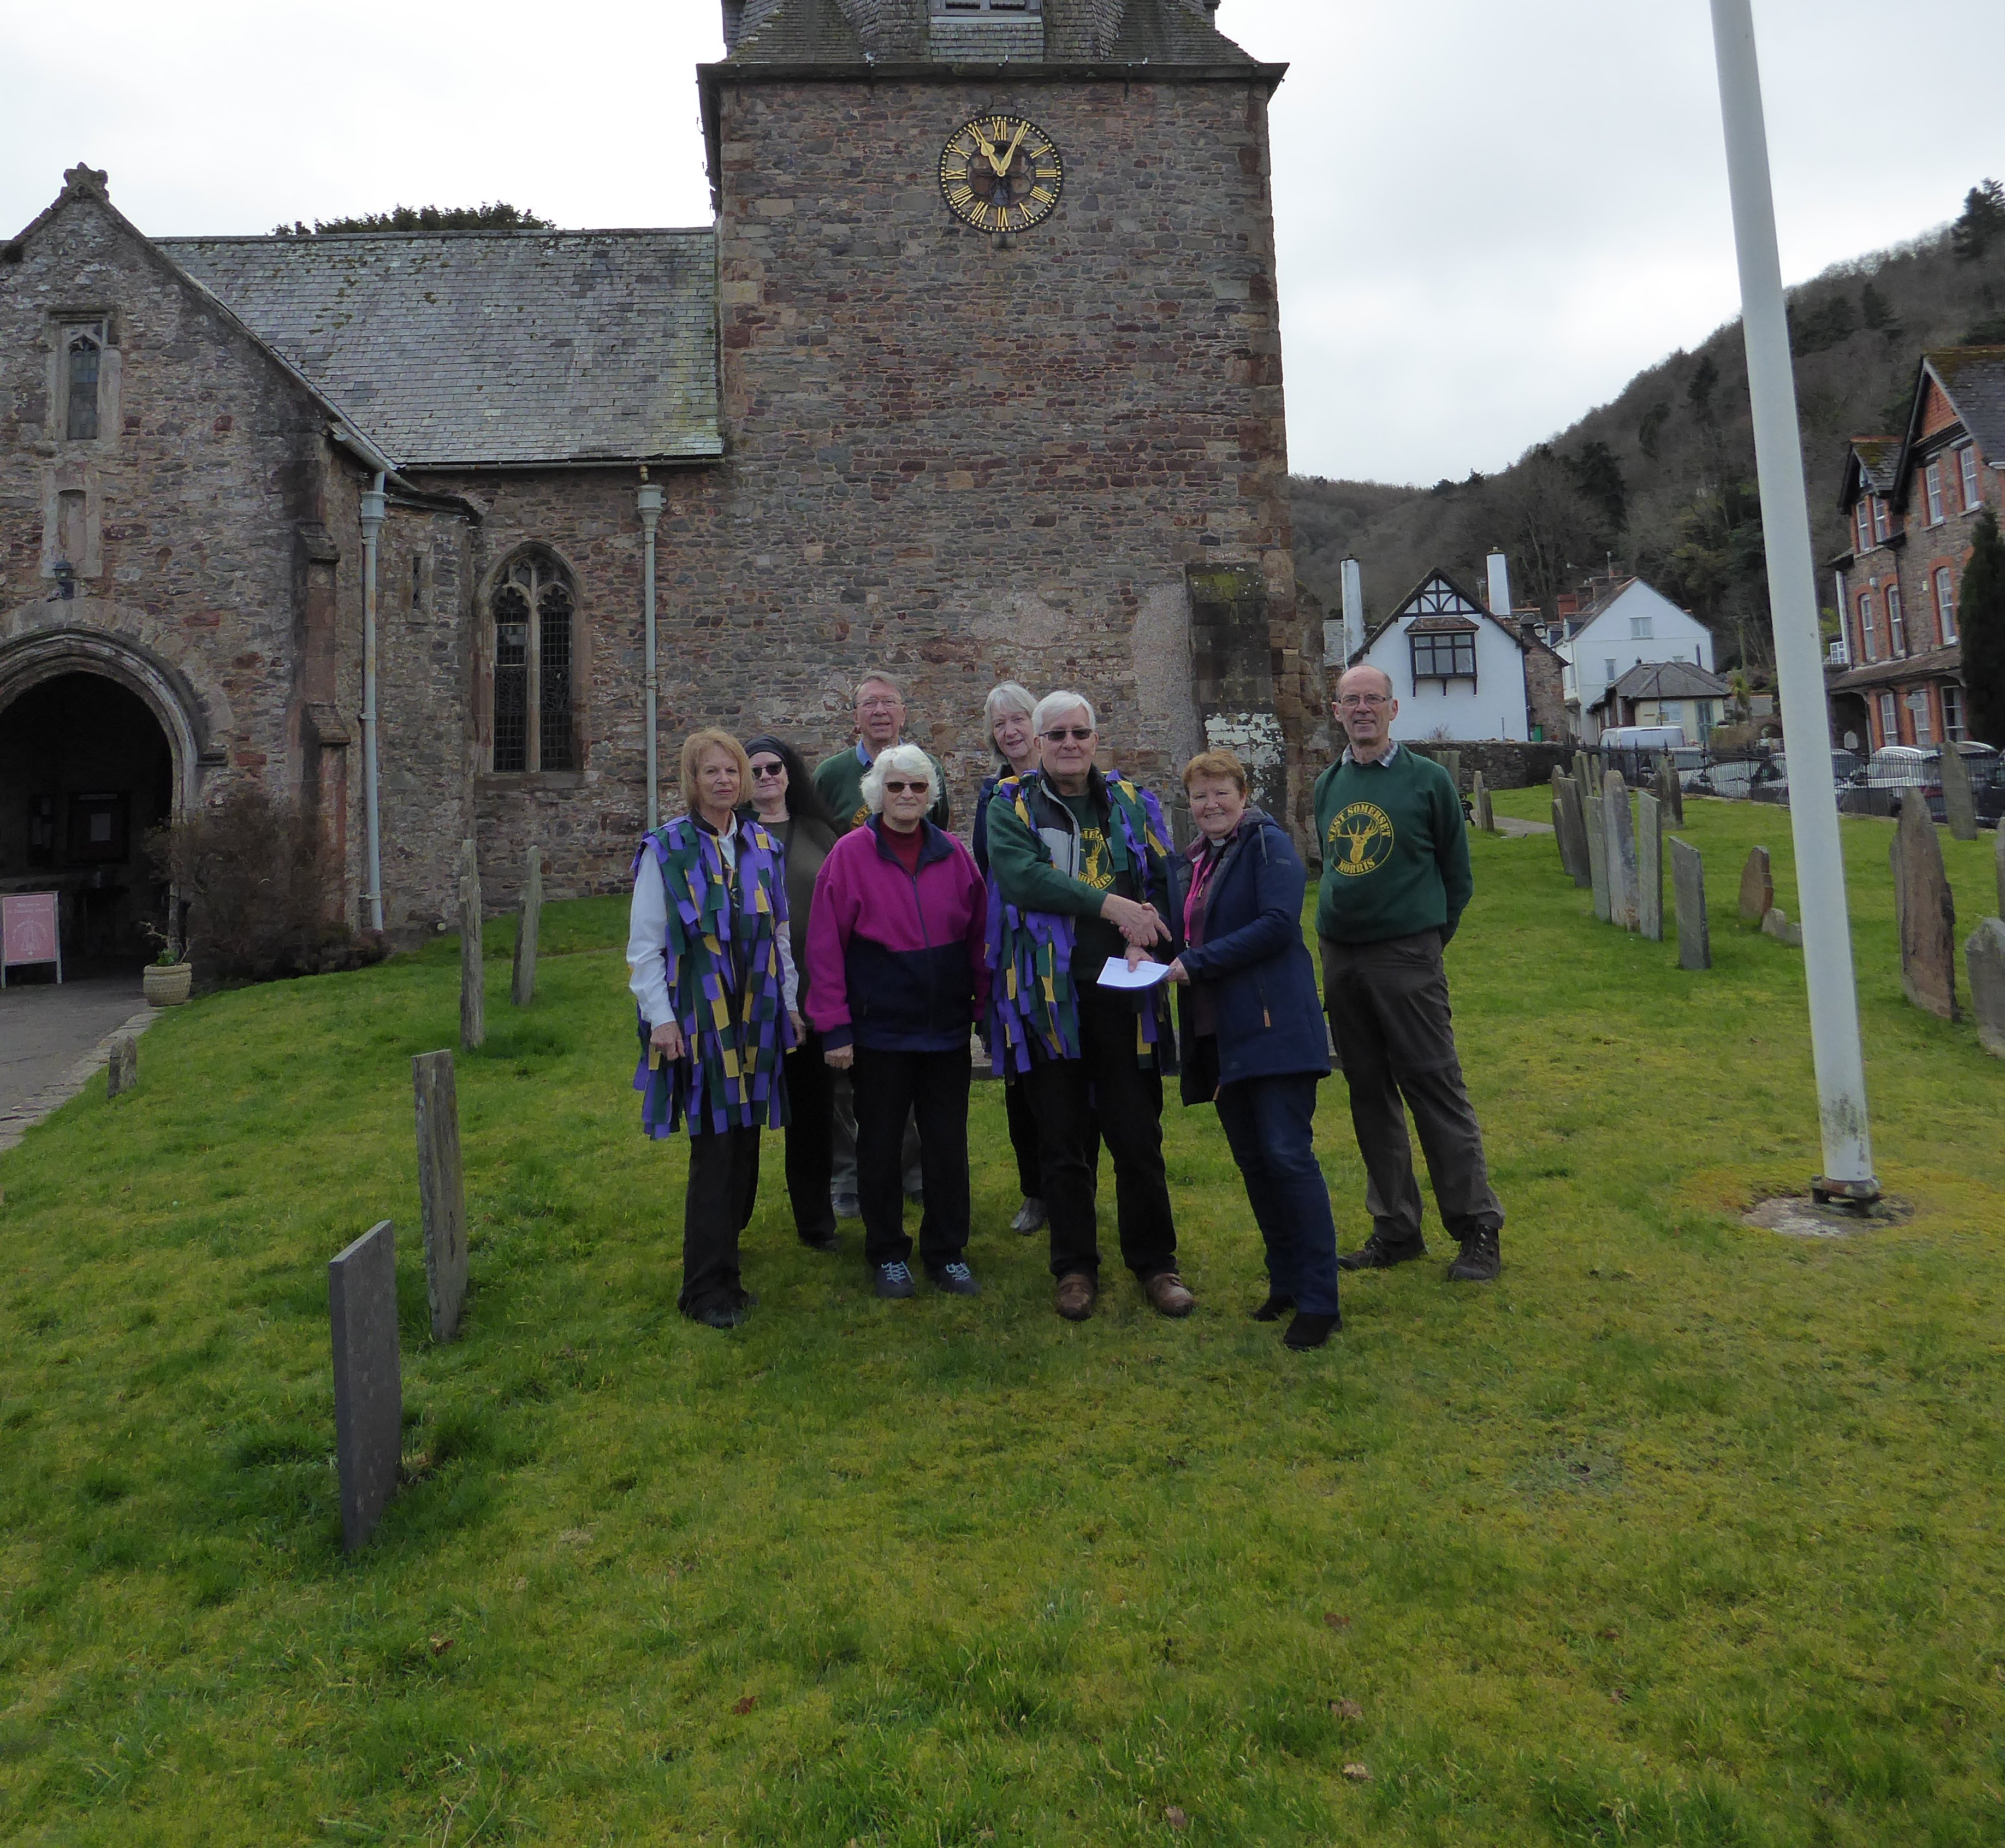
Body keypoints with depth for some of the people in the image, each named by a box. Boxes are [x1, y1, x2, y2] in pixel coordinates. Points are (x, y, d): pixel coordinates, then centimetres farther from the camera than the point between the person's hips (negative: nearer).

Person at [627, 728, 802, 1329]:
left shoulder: (763, 846, 10)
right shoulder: (666, 850, -5)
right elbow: (644, 944, -5)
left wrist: (790, 1002, 12)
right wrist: (660, 1017, -12)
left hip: (755, 1017, 5)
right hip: (699, 1019, -5)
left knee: (744, 1140, 10)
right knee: (714, 1148, -6)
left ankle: (722, 1243, 30)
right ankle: (709, 1287, 5)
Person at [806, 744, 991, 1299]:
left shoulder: (953, 855, 3)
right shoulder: (850, 854, -6)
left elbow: (979, 935, 6)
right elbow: (825, 946, -7)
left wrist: (984, 1004, 3)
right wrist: (835, 1026, -9)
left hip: (947, 1027, 3)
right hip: (879, 1029, -2)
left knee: (948, 1144, 9)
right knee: (880, 1144, 11)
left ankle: (947, 1252, 25)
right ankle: (887, 1254, 27)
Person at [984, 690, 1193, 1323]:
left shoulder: (1131, 804, 10)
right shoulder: (1011, 806, 2)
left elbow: (1161, 882, 4)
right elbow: (1020, 876, -16)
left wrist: (1142, 941, -15)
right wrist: (1111, 904, -21)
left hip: (1120, 992, 1)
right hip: (1045, 993, -1)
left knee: (1138, 1137, 7)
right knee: (1060, 1142, 9)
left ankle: (1154, 1263, 23)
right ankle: (1075, 1267, 23)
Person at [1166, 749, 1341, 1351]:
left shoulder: (1268, 843, -5)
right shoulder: (1196, 859, 18)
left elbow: (1279, 923, -18)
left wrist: (1197, 963, -17)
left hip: (1274, 1025, -8)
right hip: (1219, 1032, 8)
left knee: (1288, 1155, -10)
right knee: (1252, 1159, 11)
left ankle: (1319, 1301, -2)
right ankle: (1286, 1282, 24)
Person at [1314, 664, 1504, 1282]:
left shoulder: (1427, 778, -2)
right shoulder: (1327, 786, 11)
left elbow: (1457, 871, 4)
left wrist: (1429, 933, 7)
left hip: (1407, 956, -5)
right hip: (1340, 958, 5)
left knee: (1436, 1088, -5)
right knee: (1370, 1095, 10)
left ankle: (1478, 1229, 7)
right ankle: (1395, 1228, 21)